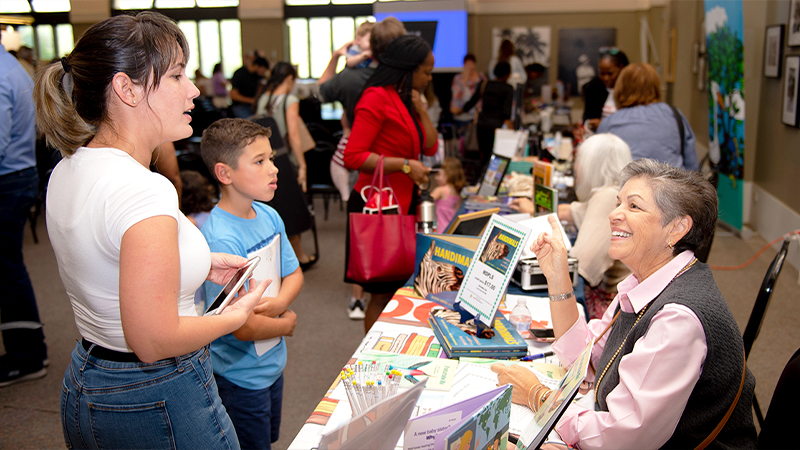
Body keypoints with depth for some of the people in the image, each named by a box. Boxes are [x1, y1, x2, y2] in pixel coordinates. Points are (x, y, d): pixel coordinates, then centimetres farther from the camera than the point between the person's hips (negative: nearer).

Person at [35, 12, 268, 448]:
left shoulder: (67, 170, 2)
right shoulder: (143, 190, -29)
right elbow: (154, 340, -28)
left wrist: (197, 262, 10)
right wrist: (237, 314, -12)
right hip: (156, 404, -9)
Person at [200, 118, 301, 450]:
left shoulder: (268, 216, -4)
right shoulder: (221, 239, -30)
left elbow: (294, 274, 7)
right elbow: (243, 327, -30)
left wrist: (278, 303, -15)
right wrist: (286, 324, -10)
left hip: (272, 363, 8)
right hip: (242, 377, -8)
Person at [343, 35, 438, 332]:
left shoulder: (406, 100, 16)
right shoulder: (377, 98, -13)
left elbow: (430, 147, 14)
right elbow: (353, 156, -20)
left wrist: (419, 108, 3)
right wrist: (405, 165, -20)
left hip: (402, 204, 9)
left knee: (397, 291, 13)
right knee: (383, 293, -2)